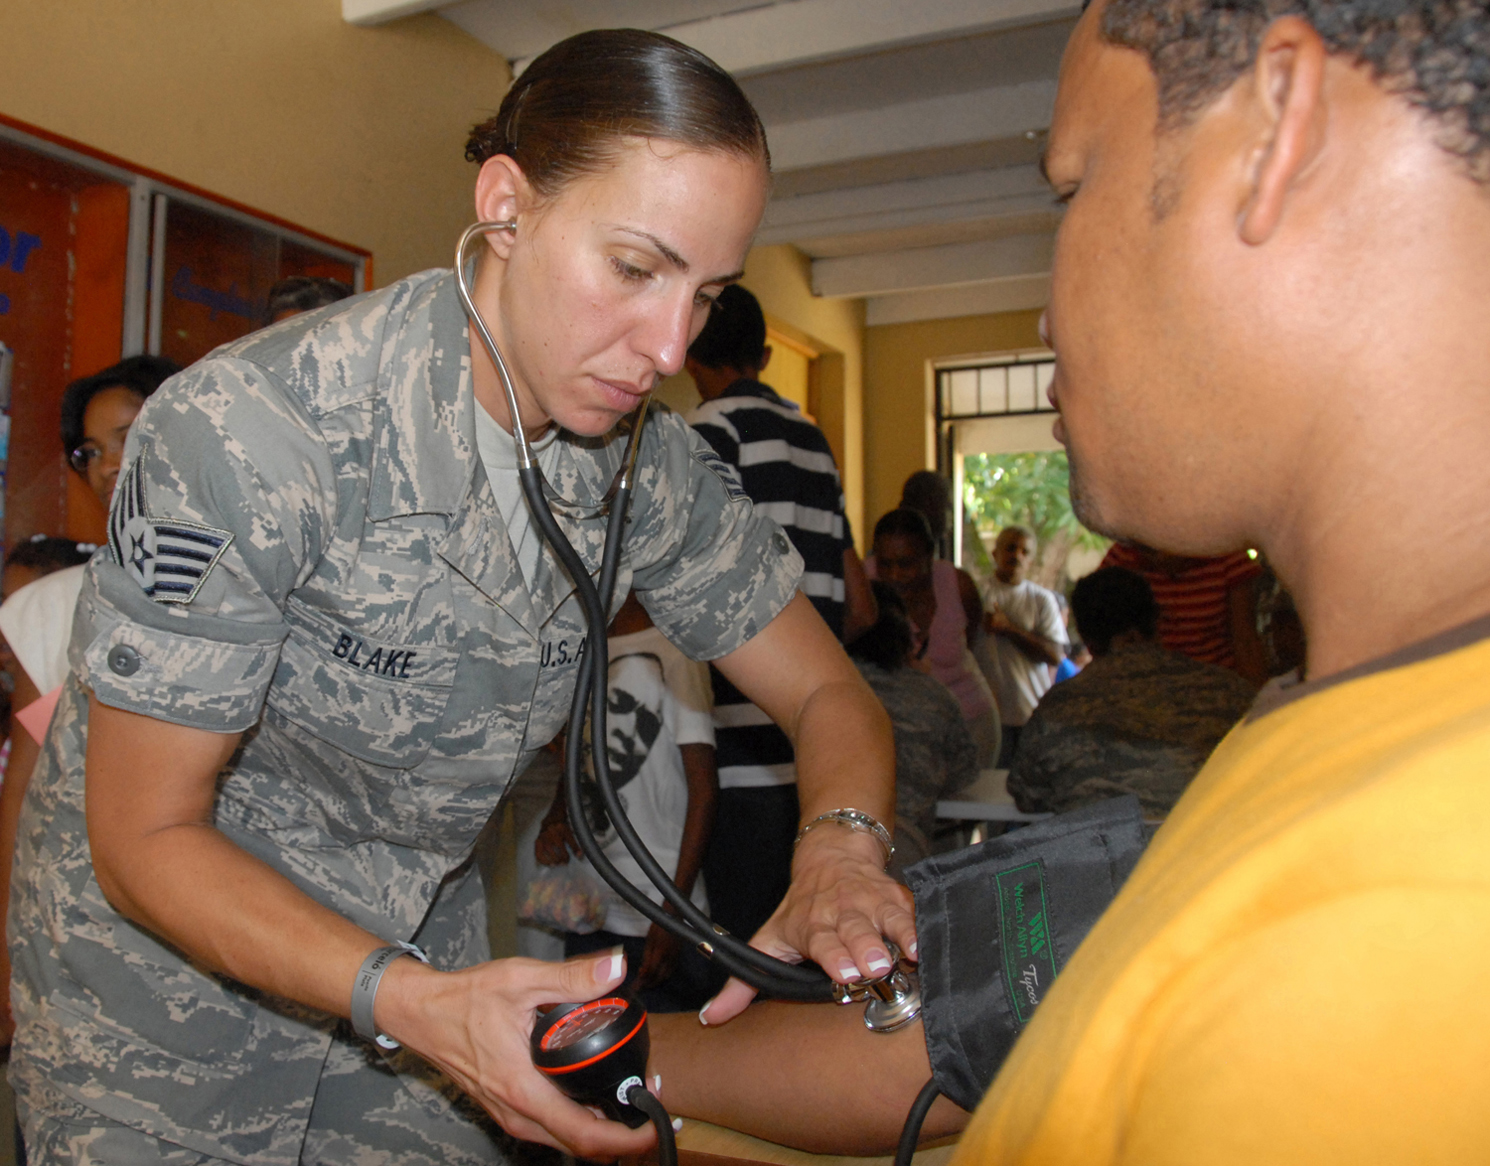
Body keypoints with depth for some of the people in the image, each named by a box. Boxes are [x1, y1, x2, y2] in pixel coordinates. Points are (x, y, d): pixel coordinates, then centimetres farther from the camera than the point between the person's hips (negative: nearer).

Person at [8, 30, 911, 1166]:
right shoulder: (244, 432, -29)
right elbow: (145, 837, -22)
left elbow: (830, 696, -6)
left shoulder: (650, 462, -13)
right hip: (168, 953, -3)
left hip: (423, 936, 4)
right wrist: (411, 1003, -35)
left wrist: (838, 852, -27)